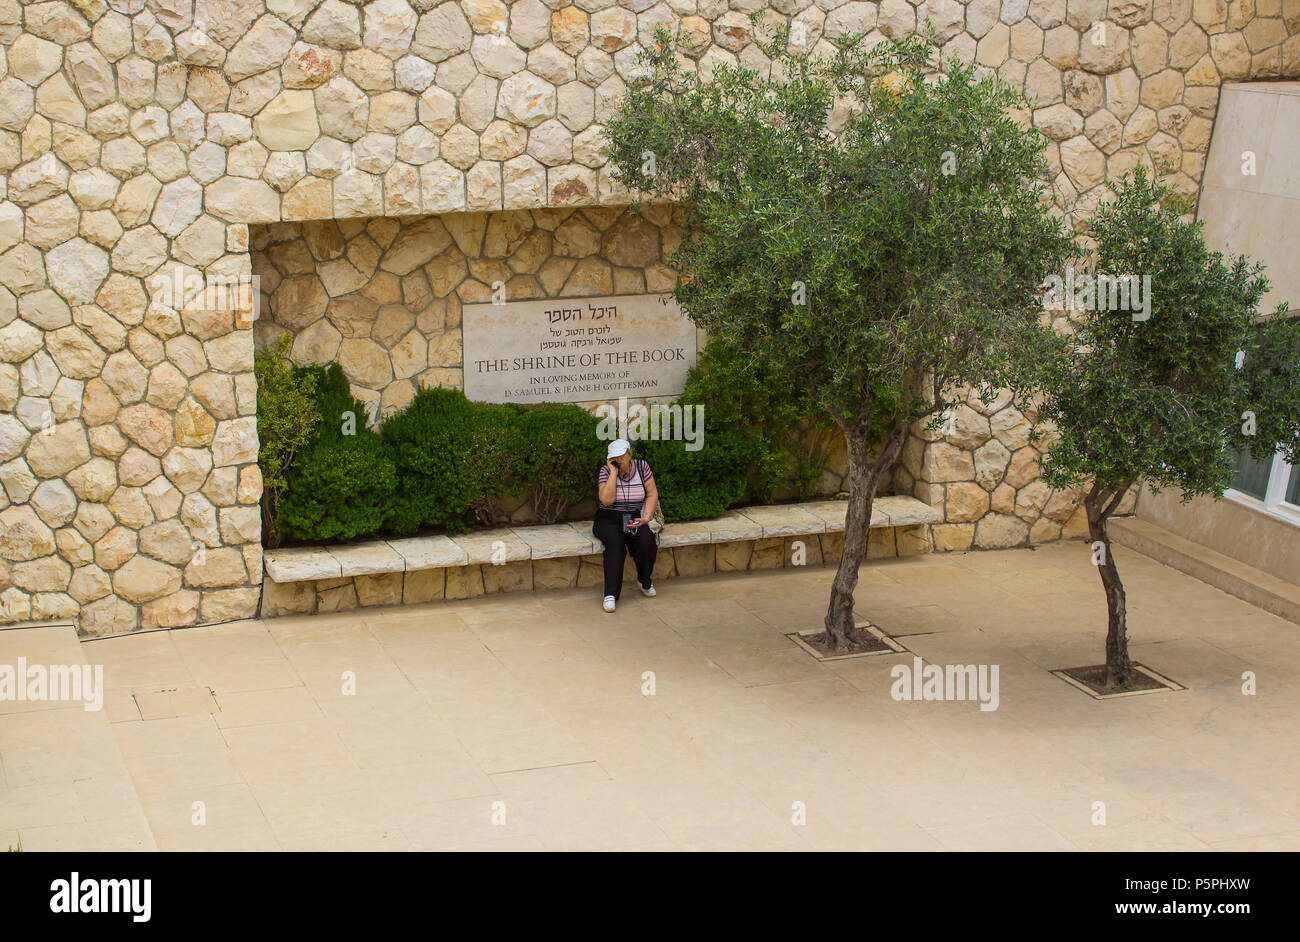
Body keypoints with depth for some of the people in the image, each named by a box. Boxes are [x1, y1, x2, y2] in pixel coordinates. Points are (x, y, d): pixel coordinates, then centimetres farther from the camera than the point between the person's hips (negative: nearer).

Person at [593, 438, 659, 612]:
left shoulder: (641, 467, 1)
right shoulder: (606, 471, -3)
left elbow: (652, 494, 3)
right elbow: (607, 500, -17)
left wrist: (646, 517, -11)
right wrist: (614, 472, -18)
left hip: (635, 518, 1)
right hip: (609, 519, -1)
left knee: (646, 540, -31)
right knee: (615, 543, -34)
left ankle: (644, 582, -5)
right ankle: (611, 594, -36)